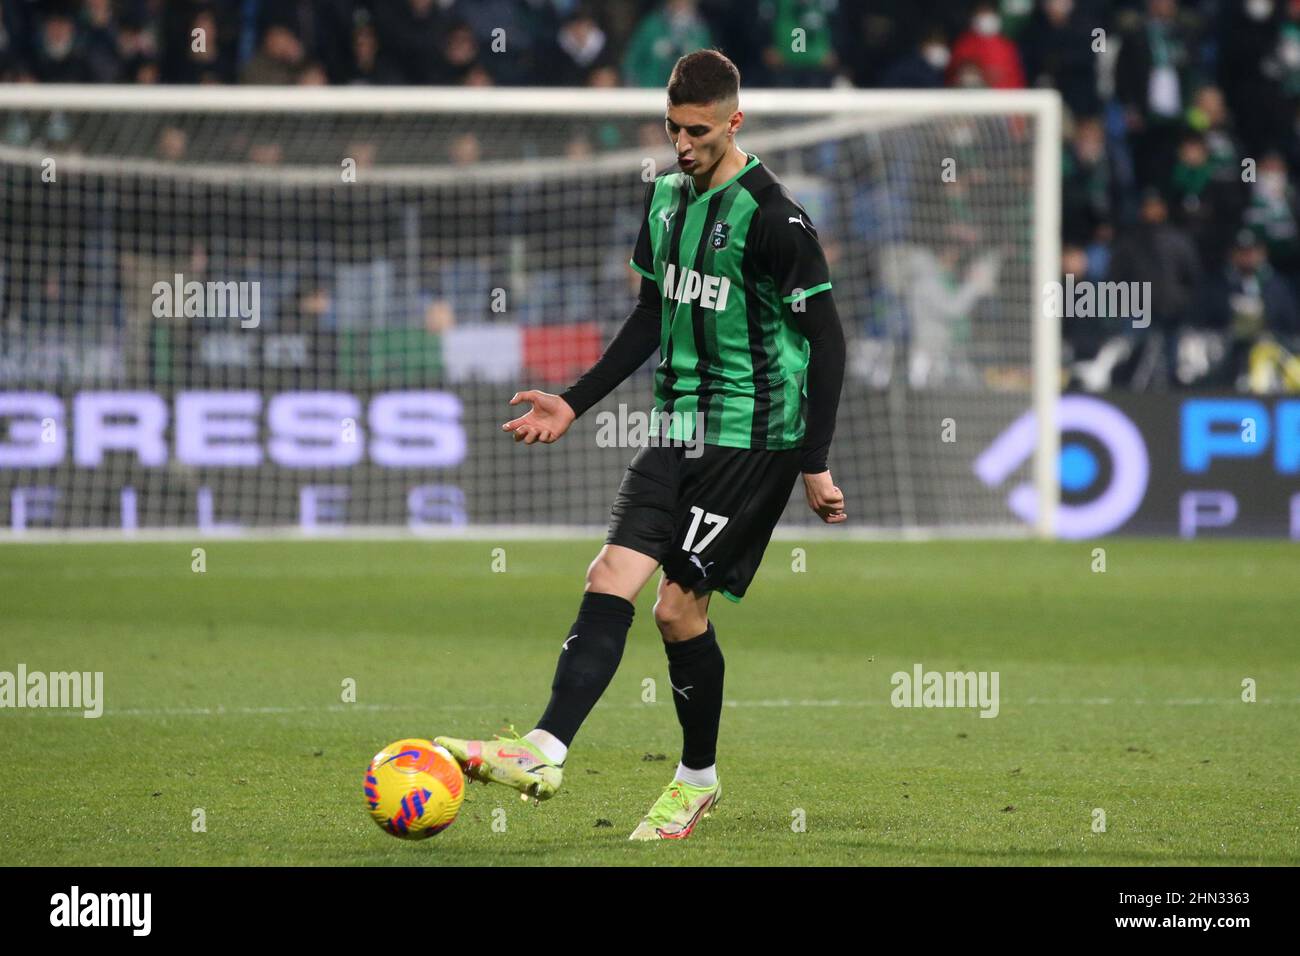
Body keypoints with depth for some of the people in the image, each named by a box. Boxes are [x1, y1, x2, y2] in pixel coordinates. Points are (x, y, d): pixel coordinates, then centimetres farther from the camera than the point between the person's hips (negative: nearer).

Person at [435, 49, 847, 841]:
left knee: (681, 606, -7)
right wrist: (575, 404, 17)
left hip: (753, 438, -7)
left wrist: (815, 464, -14)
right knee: (612, 577, -5)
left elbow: (826, 339, -12)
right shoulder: (665, 197, 10)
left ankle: (698, 777, 6)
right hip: (680, 429, 7)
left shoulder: (772, 218, -14)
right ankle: (547, 752, -2)